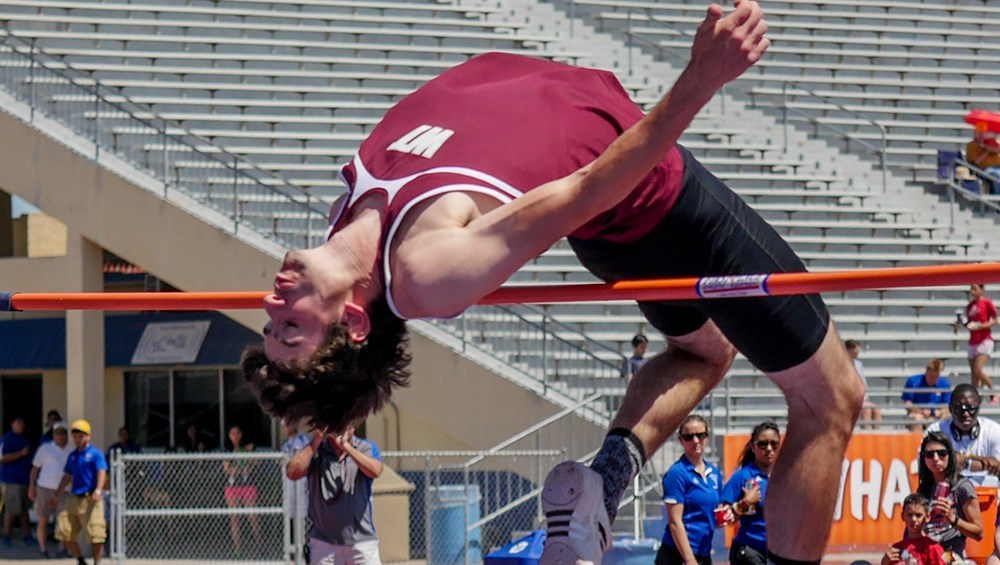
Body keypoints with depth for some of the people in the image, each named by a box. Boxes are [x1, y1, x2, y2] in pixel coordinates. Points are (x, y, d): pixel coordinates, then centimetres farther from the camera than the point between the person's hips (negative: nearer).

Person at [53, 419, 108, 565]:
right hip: (74, 498, 7)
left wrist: (98, 490, -31)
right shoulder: (72, 456, 18)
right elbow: (67, 477, 26)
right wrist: (56, 496, 28)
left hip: (90, 499, -7)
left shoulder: (95, 454, -2)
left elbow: (102, 473, -14)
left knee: (96, 536, -9)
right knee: (65, 533, 5)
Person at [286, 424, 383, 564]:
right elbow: (292, 473, -13)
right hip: (324, 541, 1)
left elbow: (375, 471, -18)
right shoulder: (315, 451, 4)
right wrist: (316, 442, -12)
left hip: (361, 540, 0)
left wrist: (346, 446, -22)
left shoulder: (366, 448, 3)